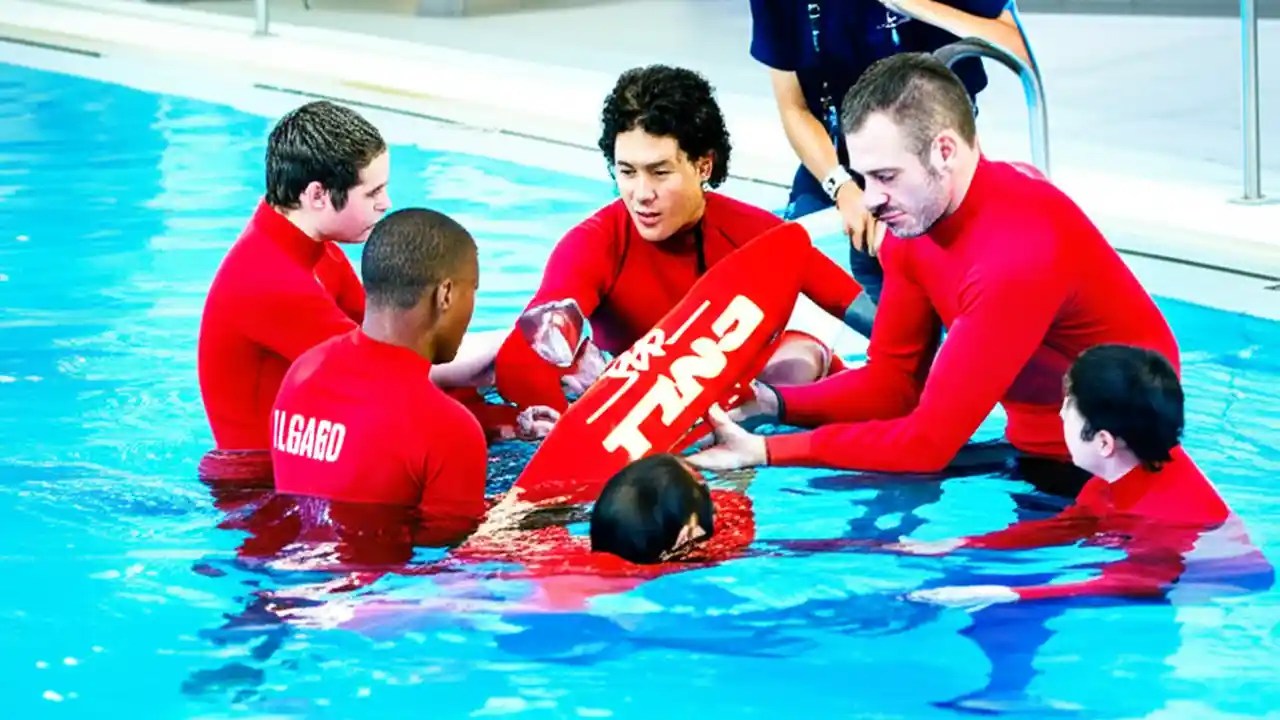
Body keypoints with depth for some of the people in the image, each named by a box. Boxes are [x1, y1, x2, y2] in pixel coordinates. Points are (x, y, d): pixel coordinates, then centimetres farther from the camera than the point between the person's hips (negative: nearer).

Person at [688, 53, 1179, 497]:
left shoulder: (1018, 253, -29)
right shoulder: (913, 218, -4)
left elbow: (928, 441, -27)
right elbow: (891, 381, 4)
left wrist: (764, 451, -25)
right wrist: (769, 403, -12)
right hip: (1034, 449, 7)